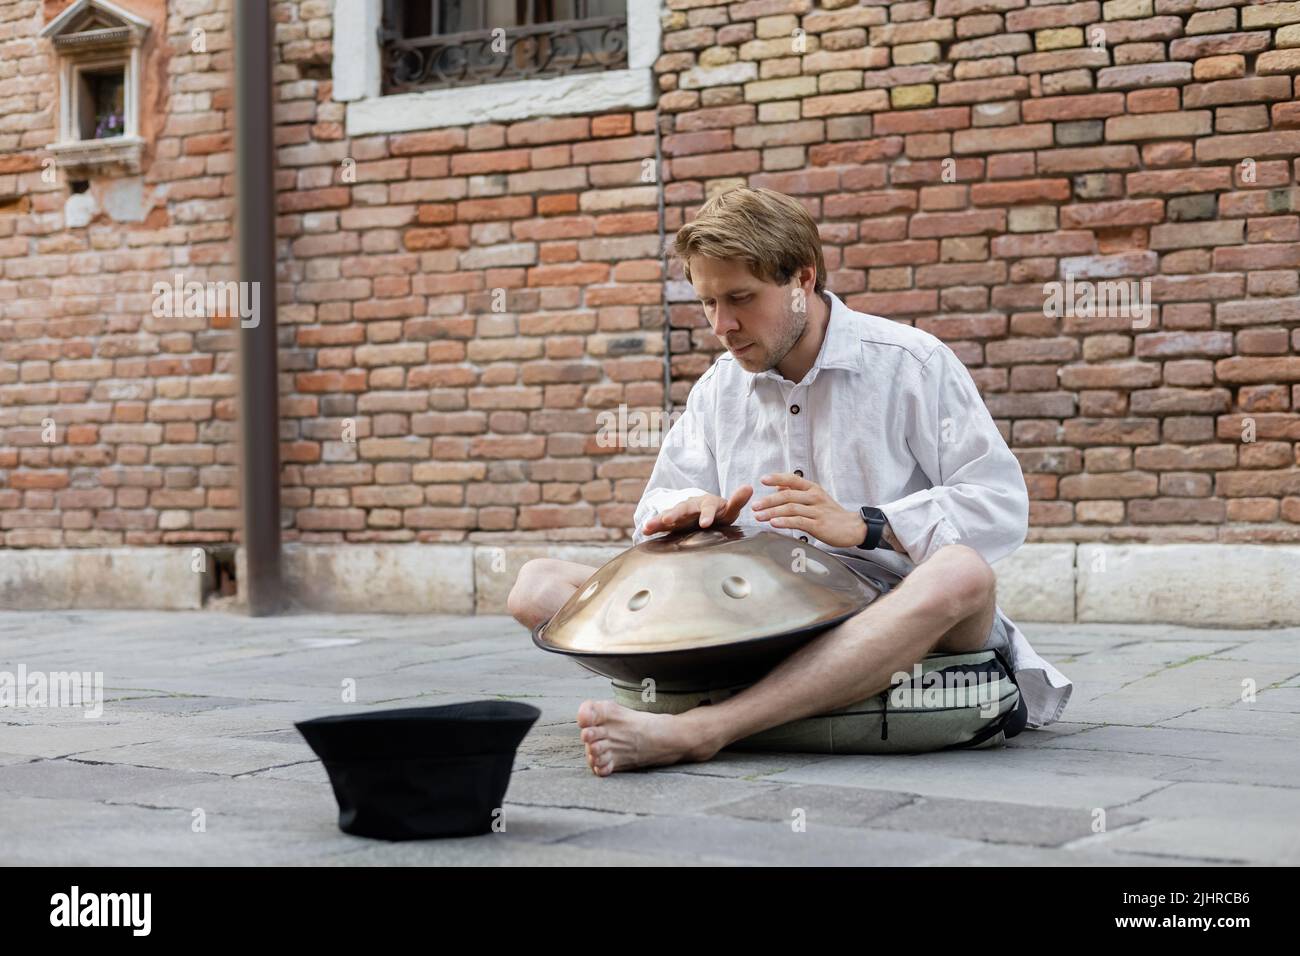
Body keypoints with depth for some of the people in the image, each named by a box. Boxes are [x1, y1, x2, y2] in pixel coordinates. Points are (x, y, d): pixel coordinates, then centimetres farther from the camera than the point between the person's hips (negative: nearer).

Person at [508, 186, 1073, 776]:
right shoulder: (719, 388, 15)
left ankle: (693, 730, -50)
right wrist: (695, 511, -9)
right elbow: (658, 506, 16)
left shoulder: (913, 364, 0)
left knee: (960, 573, -41)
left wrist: (861, 525, -18)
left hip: (883, 612, -3)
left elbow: (1003, 507, -7)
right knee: (538, 586, -11)